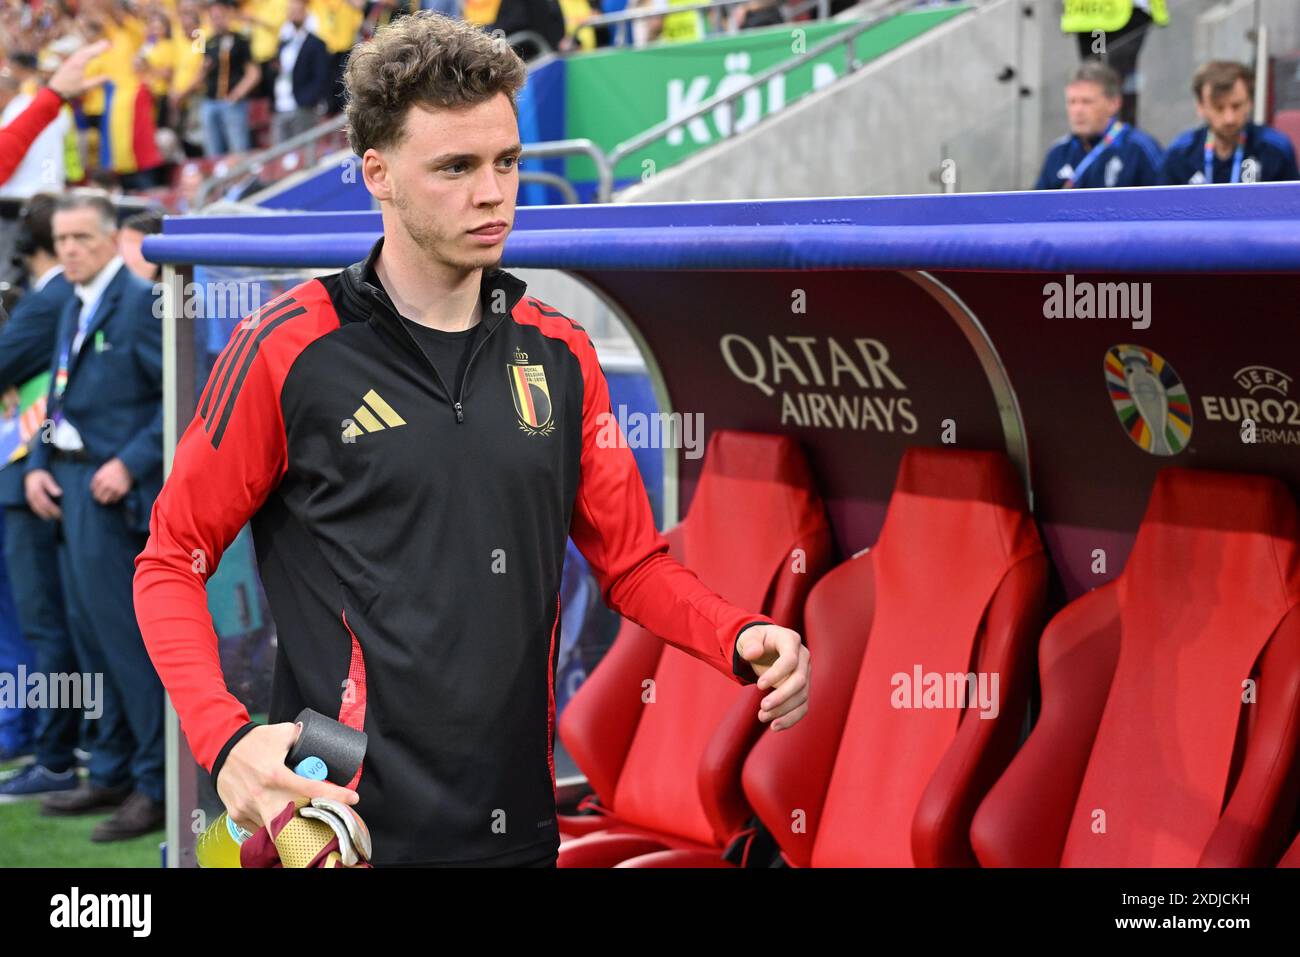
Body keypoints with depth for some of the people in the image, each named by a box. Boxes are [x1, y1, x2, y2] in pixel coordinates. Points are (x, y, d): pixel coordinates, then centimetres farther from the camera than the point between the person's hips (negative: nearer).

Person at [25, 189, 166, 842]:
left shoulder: (140, 303, -11)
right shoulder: (75, 309, 17)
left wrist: (130, 464, -21)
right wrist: (38, 464, 8)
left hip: (112, 494, -9)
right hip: (70, 489, 9)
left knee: (126, 637, -7)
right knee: (93, 637, 13)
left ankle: (155, 787, -1)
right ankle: (112, 773, 22)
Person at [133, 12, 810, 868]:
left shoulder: (560, 355, 7)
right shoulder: (289, 350, -7)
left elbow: (632, 560, 13)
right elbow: (171, 561, -3)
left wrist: (742, 641, -7)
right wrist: (225, 739, -19)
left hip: (520, 824, 5)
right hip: (347, 825, -5)